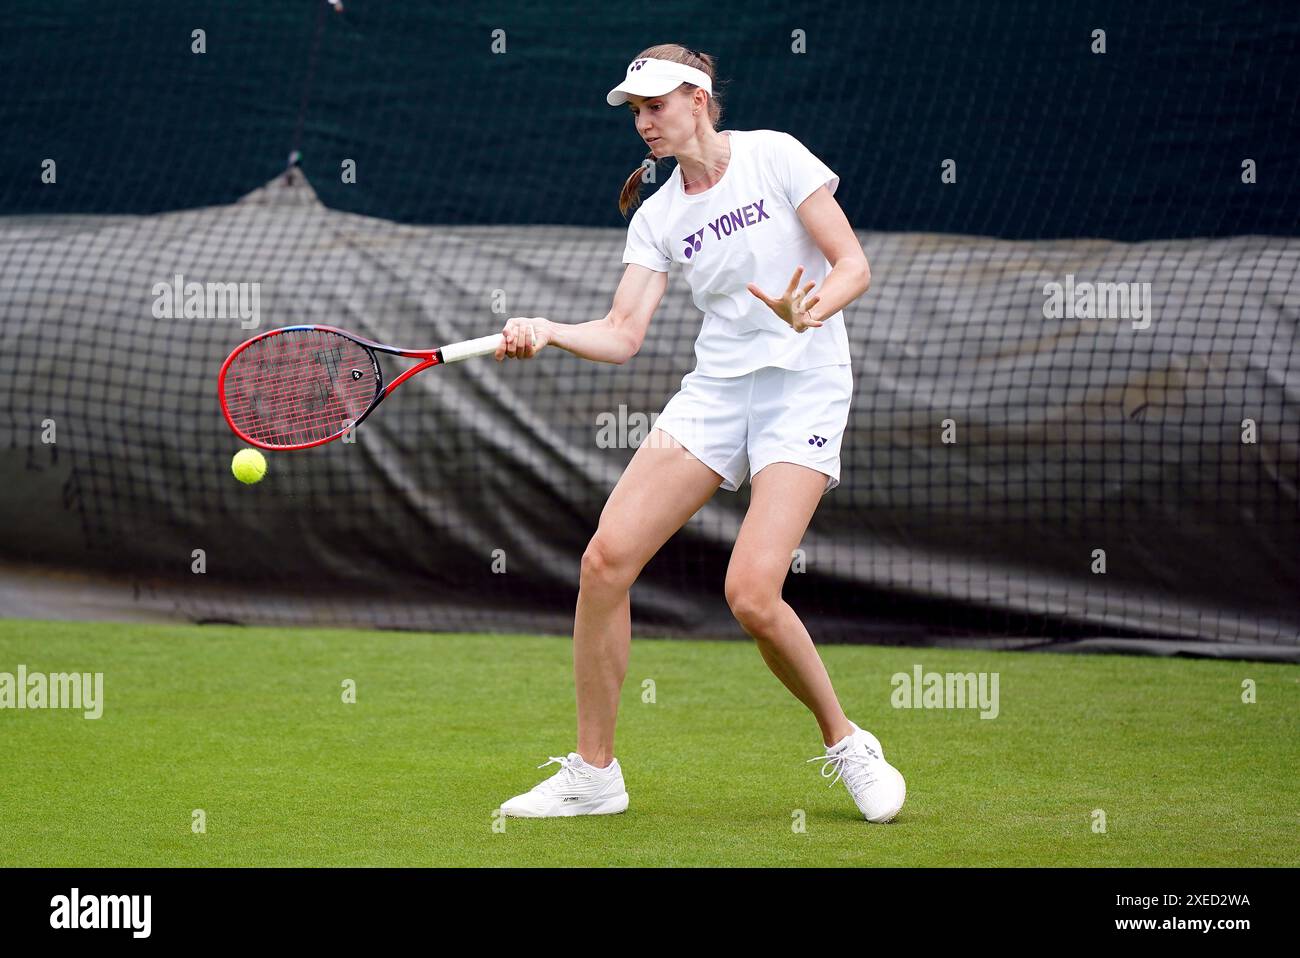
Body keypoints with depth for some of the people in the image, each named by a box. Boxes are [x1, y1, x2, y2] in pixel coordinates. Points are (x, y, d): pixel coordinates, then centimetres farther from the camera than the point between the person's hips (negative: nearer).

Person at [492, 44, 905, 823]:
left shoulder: (774, 157, -4)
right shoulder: (658, 216, 10)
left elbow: (854, 265, -6)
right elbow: (623, 334, 2)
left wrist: (812, 311, -27)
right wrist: (546, 332, -16)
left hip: (805, 386, -5)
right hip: (715, 390, 5)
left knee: (752, 592, -21)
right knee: (606, 560, -10)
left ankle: (847, 746, 4)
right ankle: (593, 773, 1)